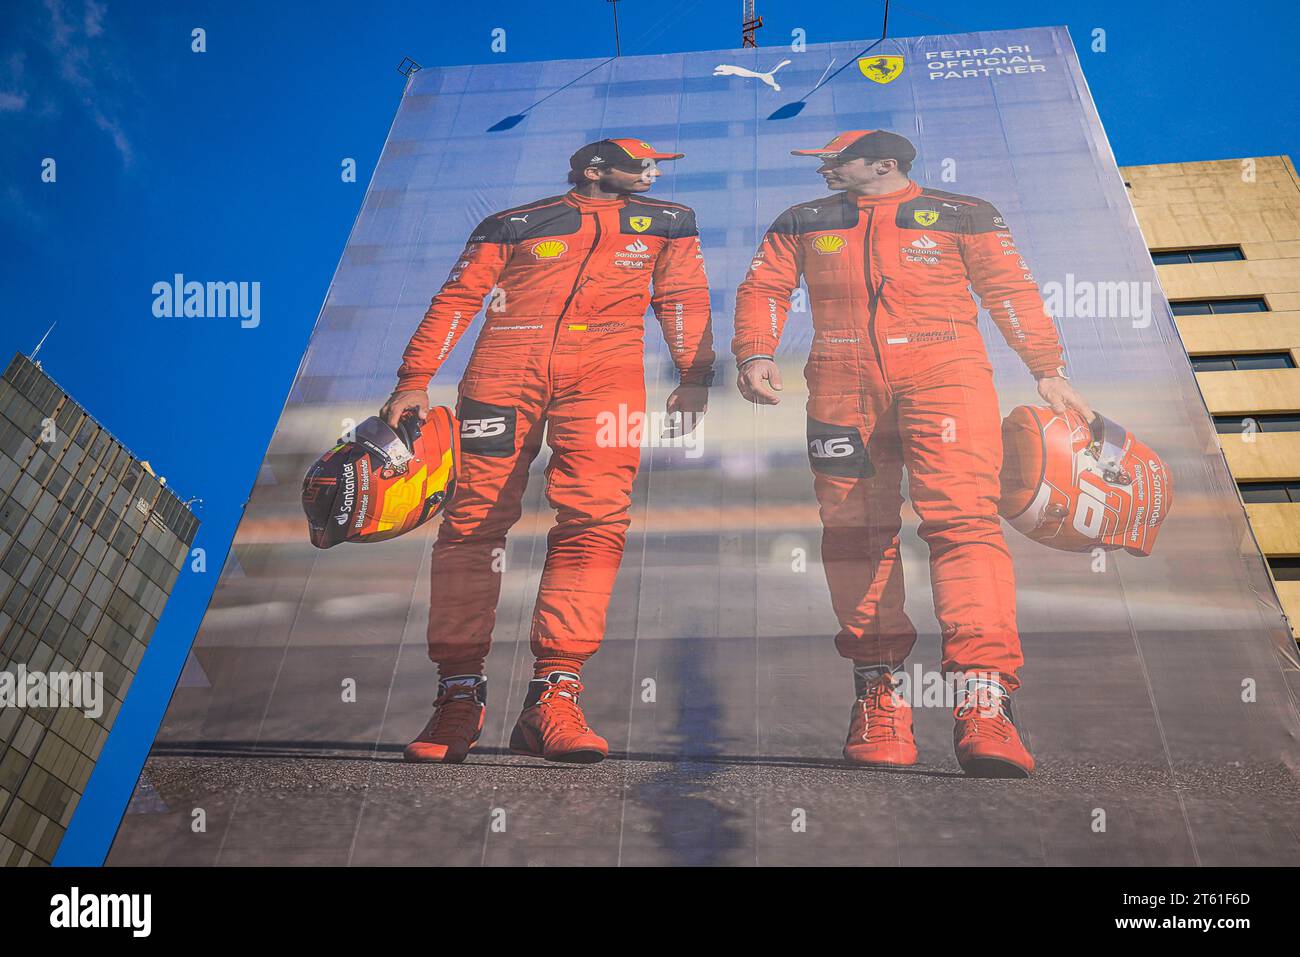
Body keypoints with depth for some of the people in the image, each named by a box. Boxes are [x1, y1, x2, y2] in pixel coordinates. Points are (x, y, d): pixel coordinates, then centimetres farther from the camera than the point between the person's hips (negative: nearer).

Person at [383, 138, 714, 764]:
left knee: (593, 521, -17)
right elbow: (458, 297, 13)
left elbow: (681, 298, 22)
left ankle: (553, 695, -17)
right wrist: (415, 380, 4)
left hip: (604, 370, 1)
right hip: (505, 365, 0)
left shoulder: (667, 223, 25)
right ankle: (459, 692, -2)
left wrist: (695, 375, 8)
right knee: (473, 520, -8)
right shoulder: (513, 225, 17)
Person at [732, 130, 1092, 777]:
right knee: (855, 534, -2)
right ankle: (879, 694, 9)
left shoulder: (962, 215, 14)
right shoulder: (803, 223, 21)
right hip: (843, 388, 3)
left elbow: (1011, 291, 14)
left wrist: (1048, 371, 8)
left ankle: (983, 701, -19)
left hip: (944, 377, -2)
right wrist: (756, 354, -5)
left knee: (963, 521, -18)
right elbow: (764, 288, 13)